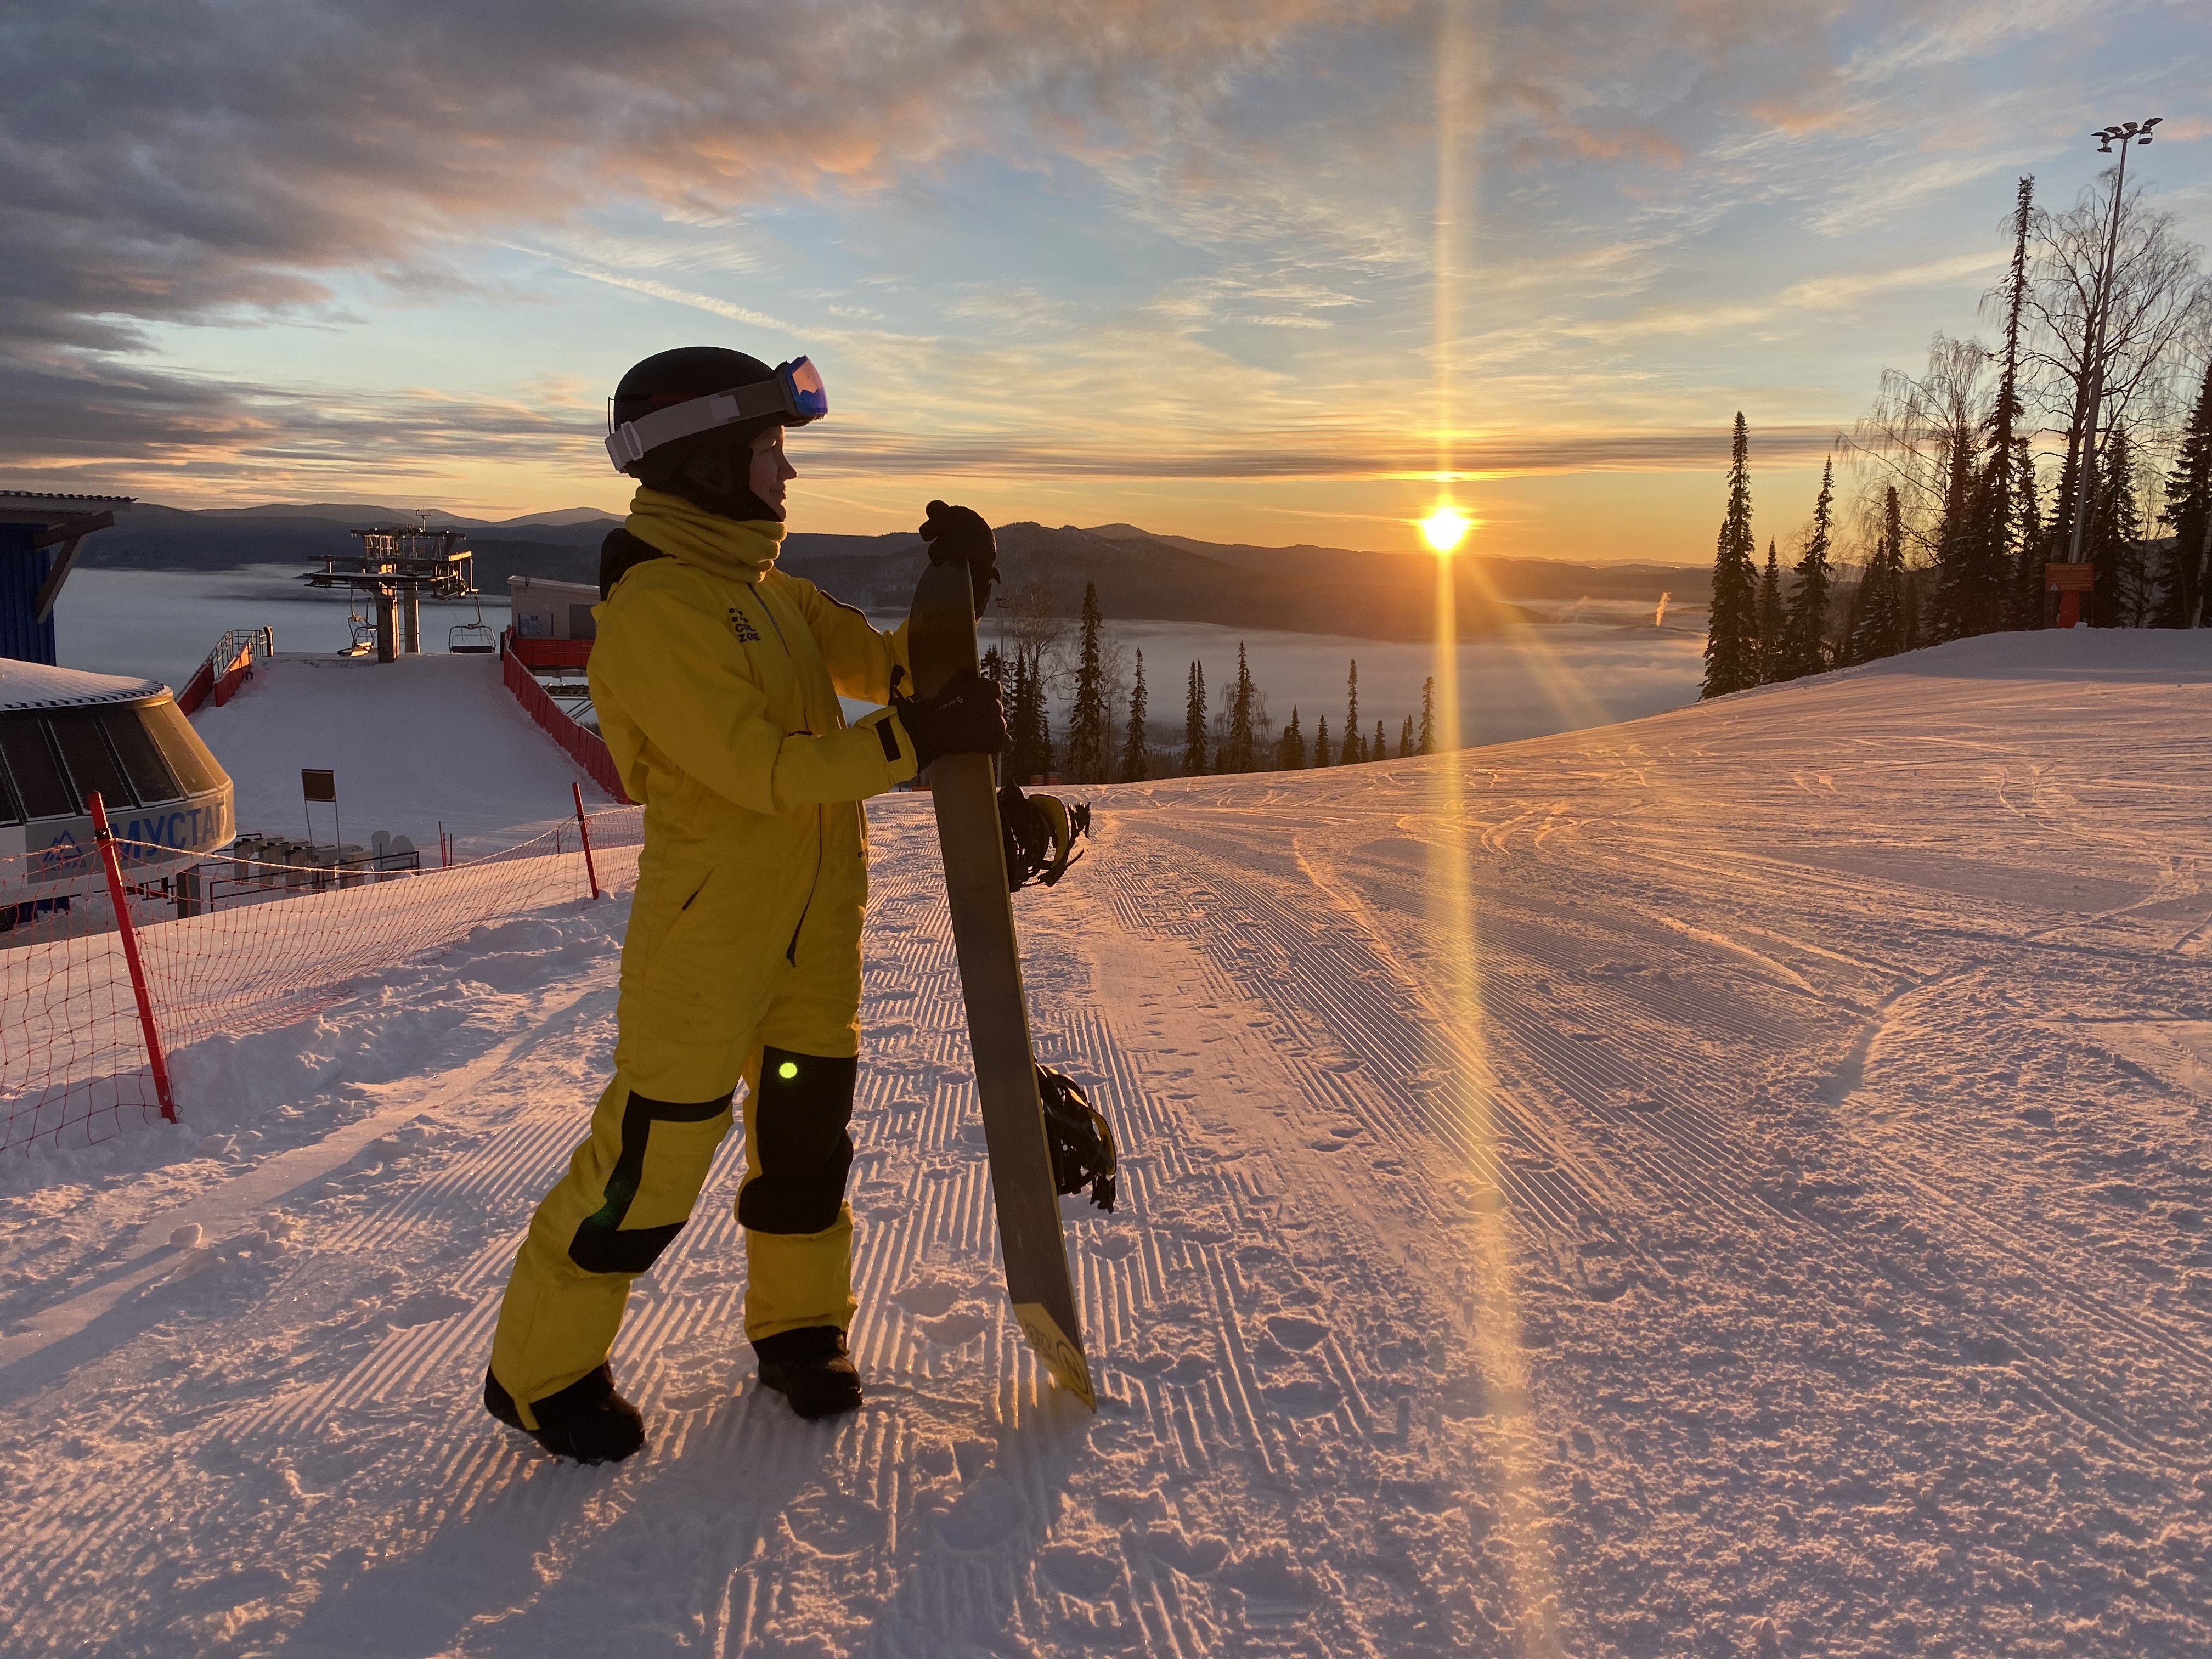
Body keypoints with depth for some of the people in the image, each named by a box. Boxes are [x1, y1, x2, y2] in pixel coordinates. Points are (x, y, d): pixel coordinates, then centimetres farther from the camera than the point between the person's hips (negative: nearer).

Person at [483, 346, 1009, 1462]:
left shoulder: (762, 587, 12)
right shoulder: (652, 610, -17)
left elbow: (873, 662, 16)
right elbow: (761, 768, -24)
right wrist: (914, 739, -25)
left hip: (814, 923, 8)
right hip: (708, 925, -8)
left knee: (806, 1128, 16)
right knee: (654, 1154, 1)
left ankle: (798, 1326, 35)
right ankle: (541, 1369, 21)